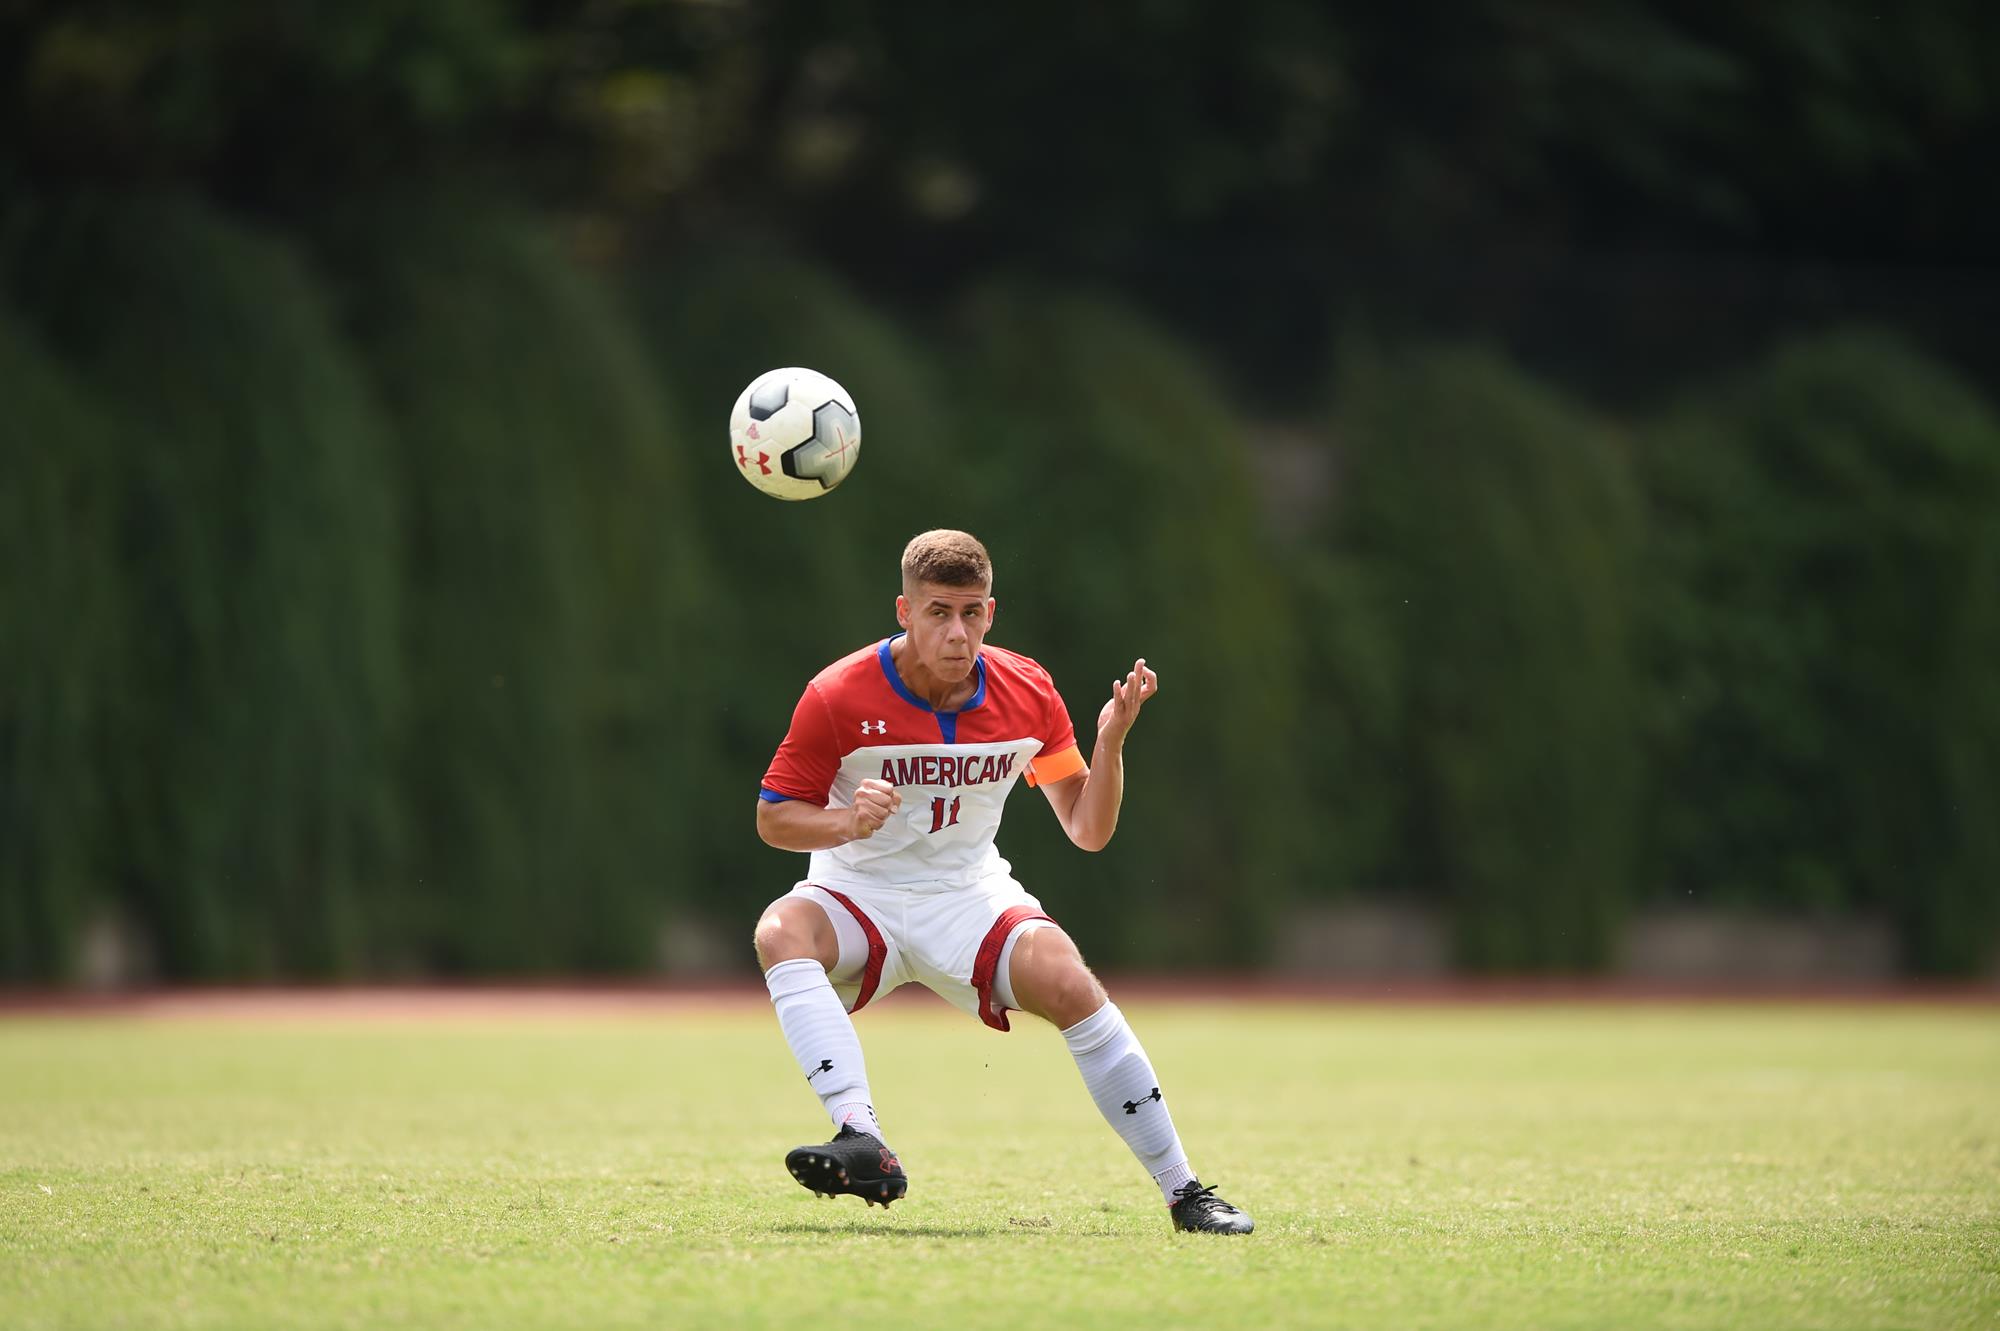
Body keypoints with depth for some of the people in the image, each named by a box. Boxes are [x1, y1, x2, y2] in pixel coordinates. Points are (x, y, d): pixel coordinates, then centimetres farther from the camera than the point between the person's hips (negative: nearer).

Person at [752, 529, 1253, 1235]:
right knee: (781, 933, -35)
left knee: (1069, 984, -27)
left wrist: (1111, 740, -16)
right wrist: (849, 820, -27)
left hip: (969, 896, 1)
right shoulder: (838, 697, -15)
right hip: (859, 897, -1)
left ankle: (1183, 1191, -16)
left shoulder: (1029, 693, -6)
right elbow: (773, 818, -7)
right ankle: (863, 1143, -47)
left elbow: (1087, 830, 1)